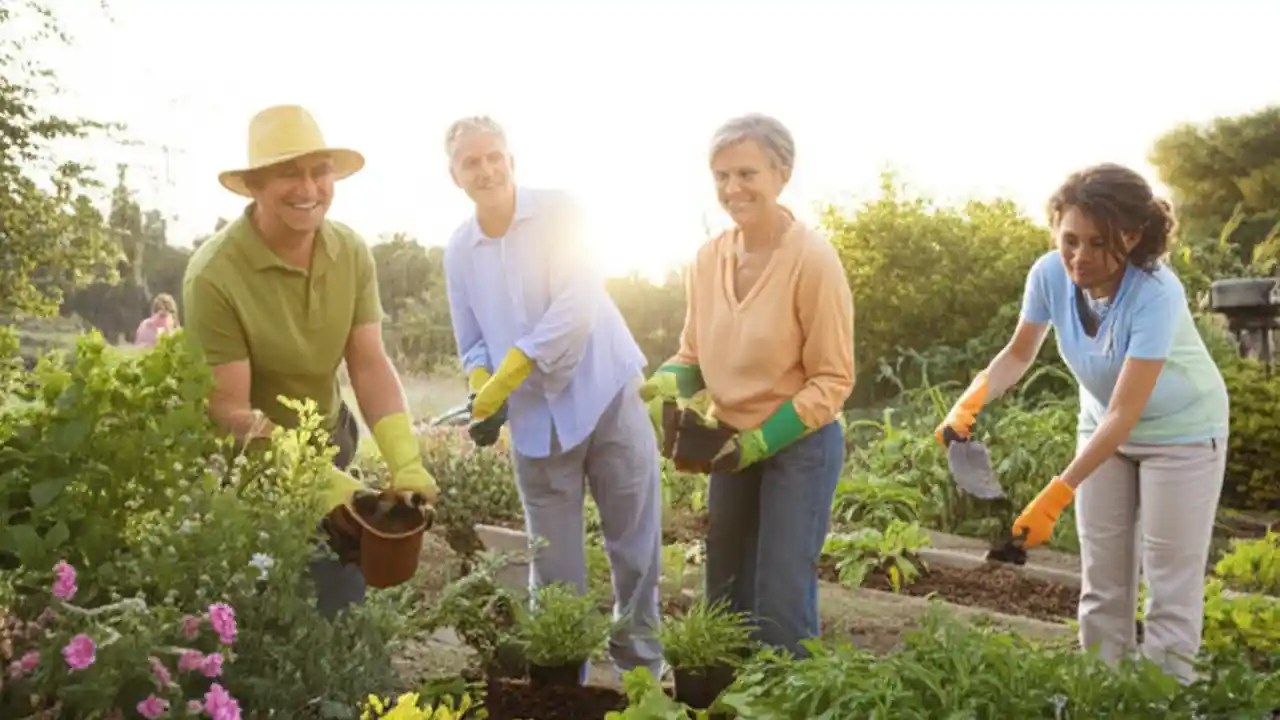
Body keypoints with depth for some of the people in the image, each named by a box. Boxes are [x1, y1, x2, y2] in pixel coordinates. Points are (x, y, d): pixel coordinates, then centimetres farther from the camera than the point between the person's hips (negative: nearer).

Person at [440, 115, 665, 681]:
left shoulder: (560, 212, -6)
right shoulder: (459, 251, 6)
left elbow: (576, 307, -17)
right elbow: (473, 342, 12)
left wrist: (503, 382, -18)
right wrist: (482, 392, -10)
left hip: (606, 397, -3)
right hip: (536, 420, 3)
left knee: (636, 545, 5)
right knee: (554, 568, 9)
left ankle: (642, 669, 21)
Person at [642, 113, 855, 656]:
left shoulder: (813, 259, -19)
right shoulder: (708, 258, -2)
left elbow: (832, 379, -15)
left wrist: (763, 440, -21)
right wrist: (667, 383, -14)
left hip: (799, 444, -6)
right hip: (732, 441, 6)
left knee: (780, 605, 0)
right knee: (725, 598, 17)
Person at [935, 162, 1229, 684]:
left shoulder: (1155, 294, -34)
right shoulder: (1050, 274, -21)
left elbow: (1125, 413, -35)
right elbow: (1019, 354, -6)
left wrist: (1057, 495, -40)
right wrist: (973, 399, -26)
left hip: (1181, 432, -5)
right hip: (1103, 425, 5)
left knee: (1171, 580, -1)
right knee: (1101, 576, 11)